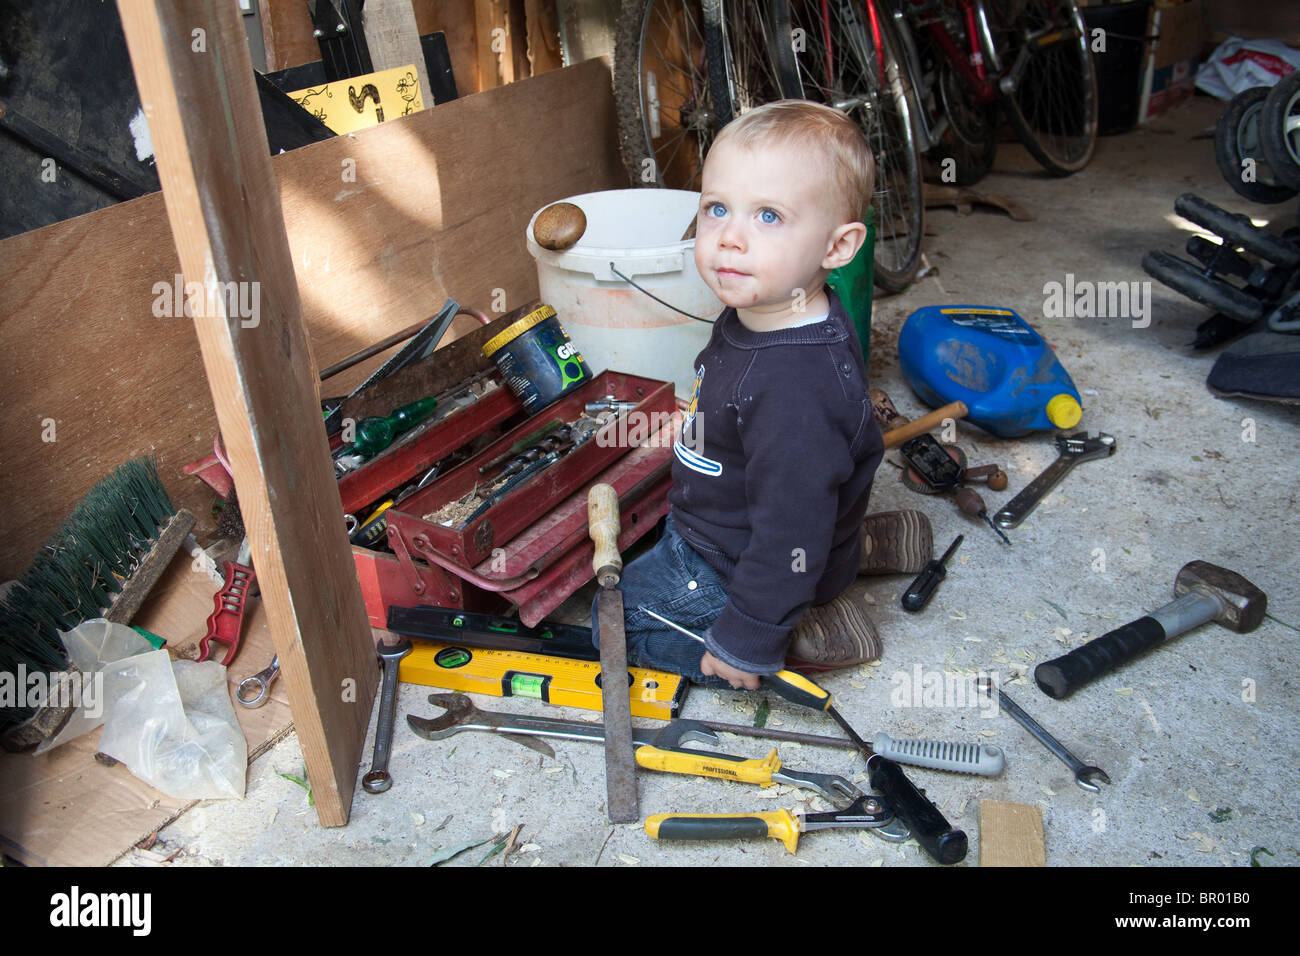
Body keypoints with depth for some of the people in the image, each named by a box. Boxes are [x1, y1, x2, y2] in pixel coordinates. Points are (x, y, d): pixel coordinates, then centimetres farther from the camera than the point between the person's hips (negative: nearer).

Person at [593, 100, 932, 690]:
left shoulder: (794, 391, -39)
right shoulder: (756, 317, -9)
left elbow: (789, 536, -32)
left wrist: (744, 641, -23)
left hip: (734, 566, -8)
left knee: (621, 619, 1)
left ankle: (804, 636, -1)